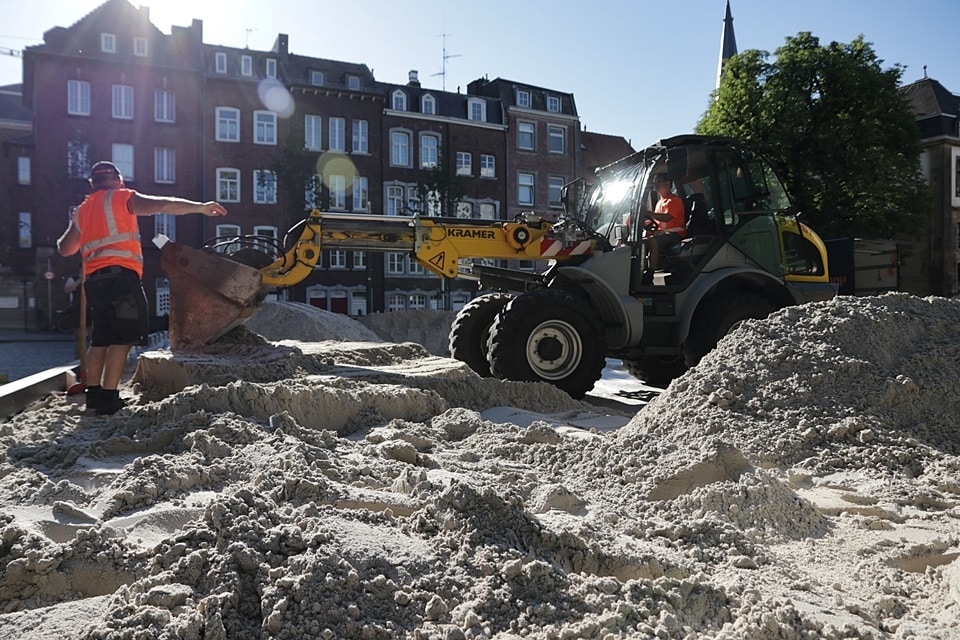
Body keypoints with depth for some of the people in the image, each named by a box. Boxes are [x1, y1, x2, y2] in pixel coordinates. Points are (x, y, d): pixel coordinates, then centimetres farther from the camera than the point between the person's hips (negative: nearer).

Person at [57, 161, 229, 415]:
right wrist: (201, 207, -6)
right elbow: (162, 204, -8)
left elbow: (65, 248, 26)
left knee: (101, 338, 15)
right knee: (123, 339, -8)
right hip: (120, 275, -8)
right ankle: (109, 398, -13)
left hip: (93, 279, 8)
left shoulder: (82, 210, 22)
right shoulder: (122, 198, 3)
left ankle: (93, 394, 15)